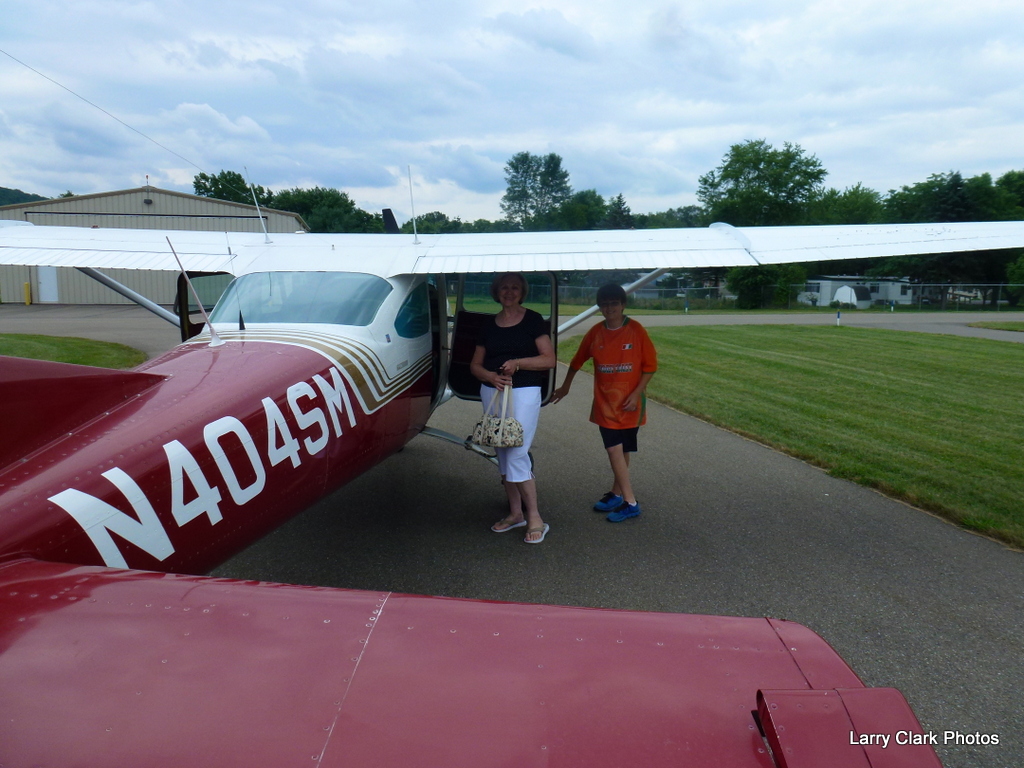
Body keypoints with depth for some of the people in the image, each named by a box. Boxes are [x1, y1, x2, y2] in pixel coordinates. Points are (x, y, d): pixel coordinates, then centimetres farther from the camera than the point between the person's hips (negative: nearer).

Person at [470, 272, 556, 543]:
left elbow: (549, 359, -4)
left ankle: (535, 518, -1)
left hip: (524, 392, -5)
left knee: (517, 454, -11)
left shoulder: (533, 320, 1)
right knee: (502, 454, 9)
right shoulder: (489, 326, 13)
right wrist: (491, 376, -8)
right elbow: (475, 364, 13)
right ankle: (515, 513, 21)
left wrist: (517, 362, -17)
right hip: (491, 392, 5)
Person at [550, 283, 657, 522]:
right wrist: (565, 386, 24)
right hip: (605, 401, 2)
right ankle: (629, 501, 5)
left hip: (630, 403, -2)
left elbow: (650, 364, -4)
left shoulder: (636, 330, -7)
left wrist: (636, 394, -12)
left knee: (623, 450, 7)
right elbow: (578, 360, 15)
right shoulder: (596, 332, 1)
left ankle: (617, 494, 18)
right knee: (614, 449, -4)